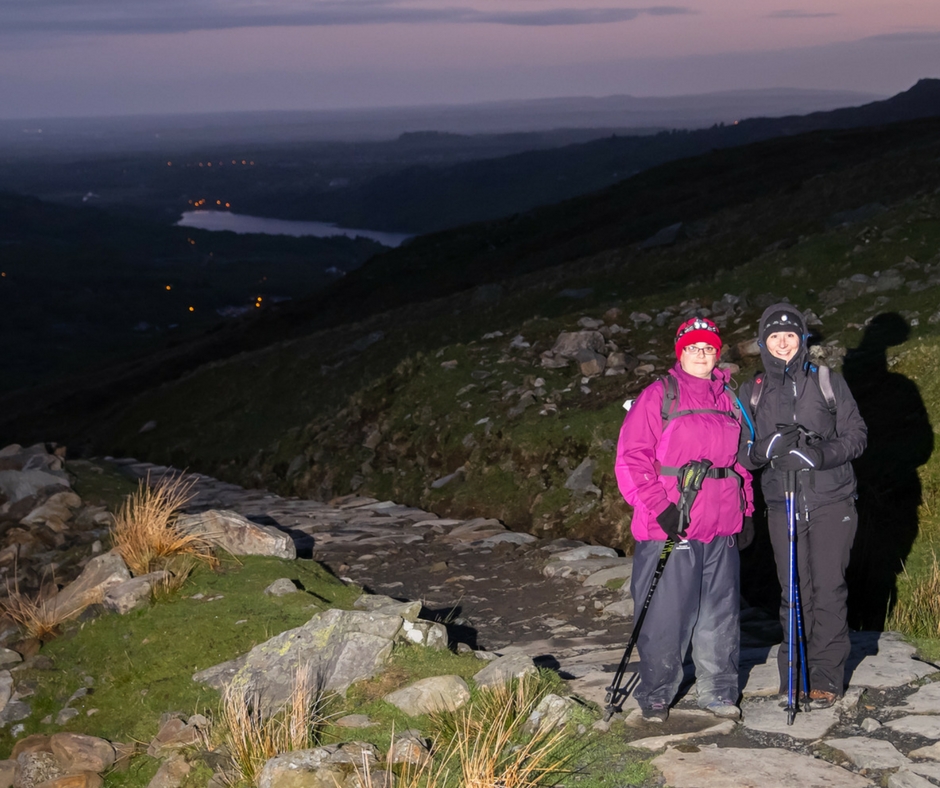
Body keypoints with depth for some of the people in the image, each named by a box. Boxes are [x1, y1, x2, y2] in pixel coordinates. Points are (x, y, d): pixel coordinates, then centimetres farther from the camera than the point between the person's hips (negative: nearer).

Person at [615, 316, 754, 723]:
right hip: (670, 526, -5)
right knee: (666, 614, -2)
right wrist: (659, 507, -14)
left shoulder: (729, 399, 15)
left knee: (720, 613, 10)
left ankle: (718, 691, 23)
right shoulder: (658, 396, -1)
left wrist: (745, 510, 15)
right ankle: (656, 696, 12)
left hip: (721, 528, 5)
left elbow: (742, 459, 23)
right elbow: (632, 458, -6)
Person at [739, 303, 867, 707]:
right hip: (782, 504, 1)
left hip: (831, 503, -1)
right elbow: (742, 452, 6)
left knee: (828, 588, -3)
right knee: (794, 592, 2)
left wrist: (823, 453, -16)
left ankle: (827, 676, 6)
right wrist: (767, 449, -17)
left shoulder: (829, 382, 5)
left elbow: (856, 435, 3)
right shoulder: (752, 392, 9)